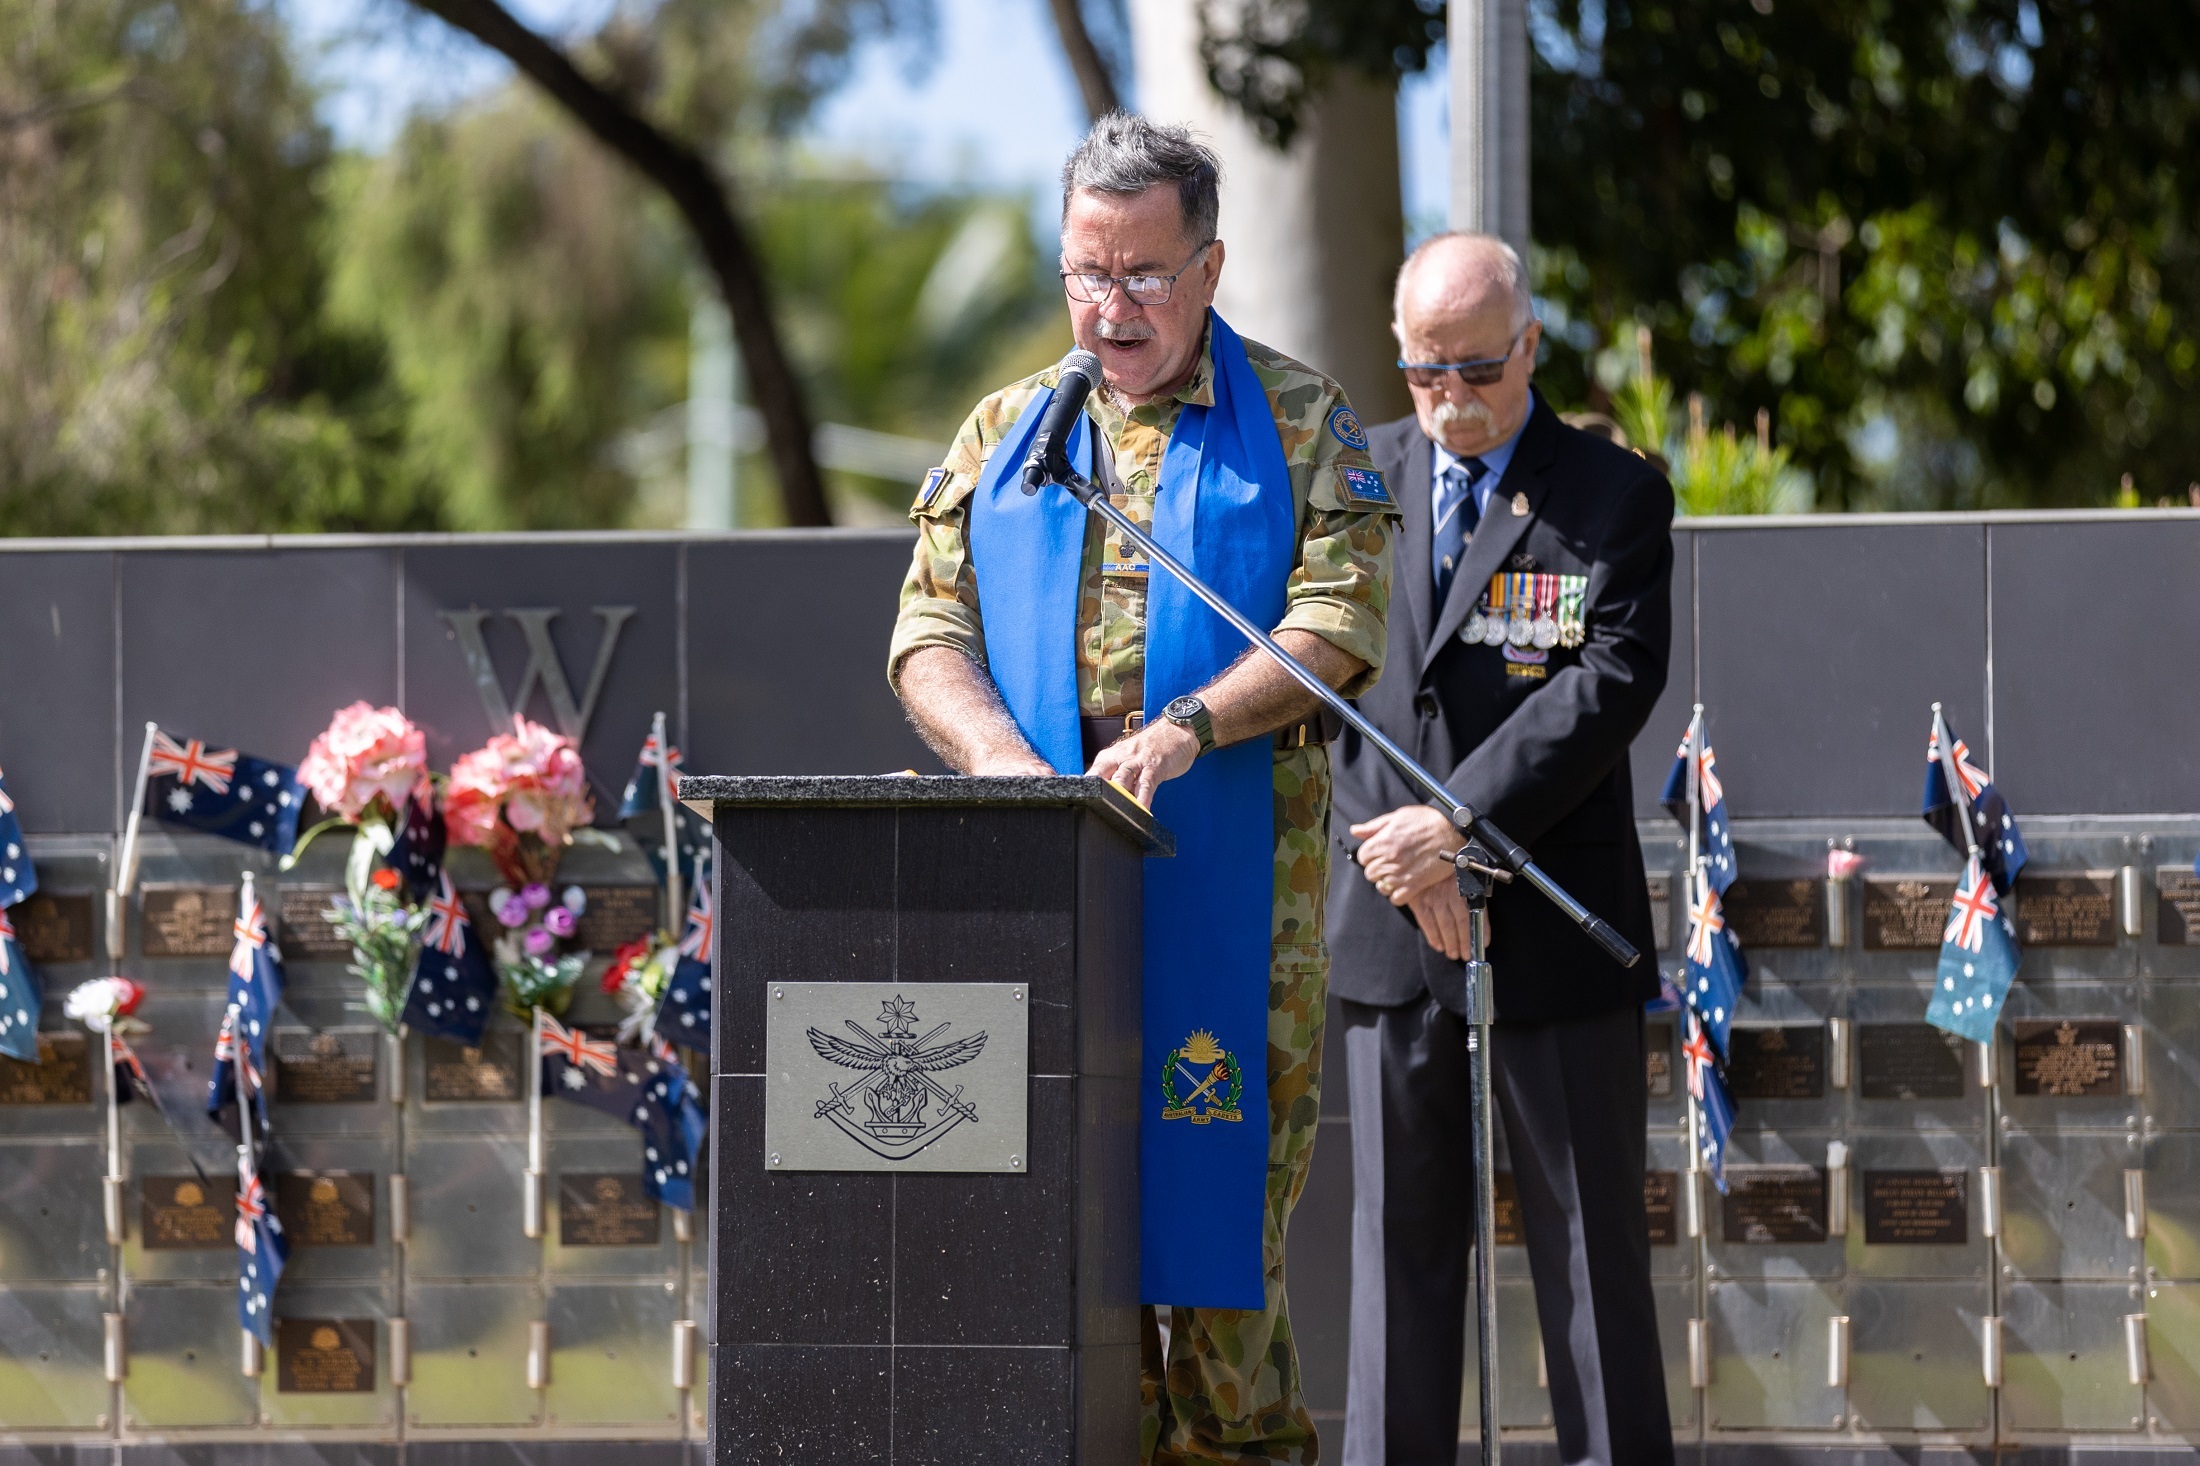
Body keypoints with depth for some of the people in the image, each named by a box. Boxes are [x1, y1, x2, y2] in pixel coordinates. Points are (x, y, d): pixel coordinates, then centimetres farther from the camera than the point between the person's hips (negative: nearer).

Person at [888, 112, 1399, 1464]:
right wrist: (995, 751, -11)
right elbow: (930, 633, 10)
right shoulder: (1008, 432, 17)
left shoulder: (1299, 423, 8)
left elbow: (1339, 619, -4)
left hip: (1232, 866, -3)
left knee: (1222, 1172, -6)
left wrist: (1188, 728, -19)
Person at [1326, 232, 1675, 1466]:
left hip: (1555, 931, -2)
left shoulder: (1615, 497, 1)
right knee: (1401, 1232, 5)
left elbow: (1613, 683, -10)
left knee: (1589, 1232, 1)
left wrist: (1461, 823, -17)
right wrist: (1403, 851, -9)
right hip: (1393, 933, 2)